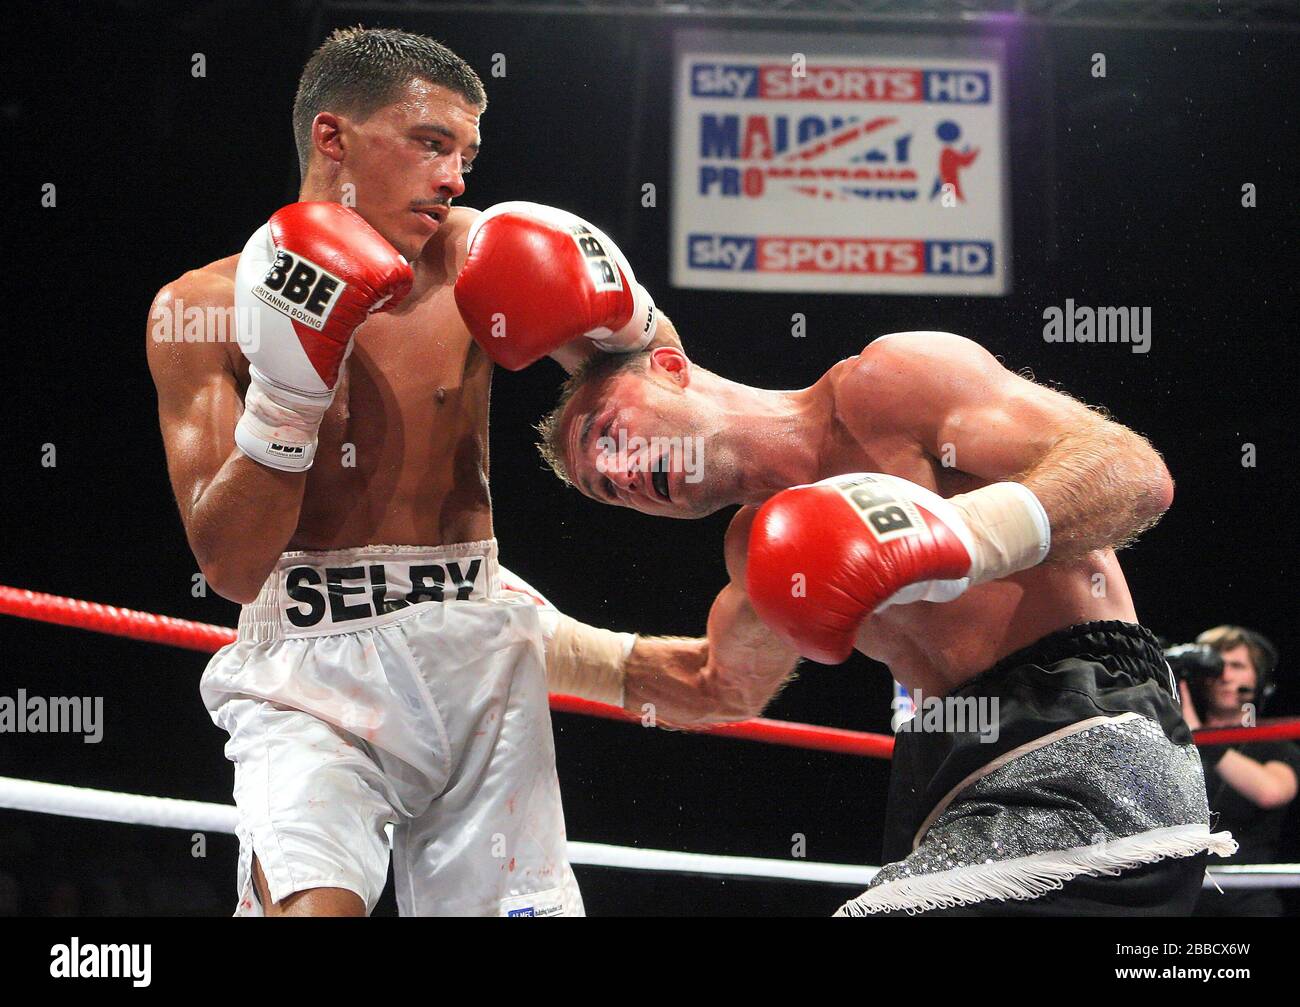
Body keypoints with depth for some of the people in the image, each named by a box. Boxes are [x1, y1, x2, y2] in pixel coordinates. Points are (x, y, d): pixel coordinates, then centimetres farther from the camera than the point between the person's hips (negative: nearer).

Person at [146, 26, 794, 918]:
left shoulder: (475, 258, 3)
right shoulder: (201, 309, -2)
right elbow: (231, 567, -7)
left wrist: (618, 314, -8)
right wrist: (285, 391, -19)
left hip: (477, 663, 3)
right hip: (312, 675, -3)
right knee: (314, 903, -27)